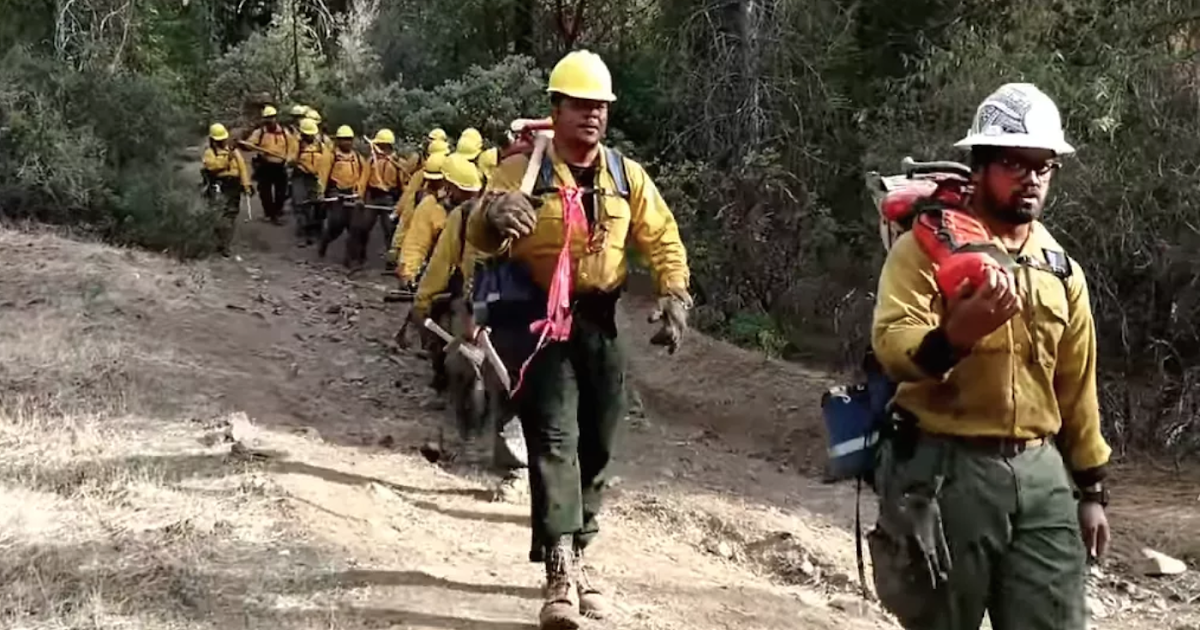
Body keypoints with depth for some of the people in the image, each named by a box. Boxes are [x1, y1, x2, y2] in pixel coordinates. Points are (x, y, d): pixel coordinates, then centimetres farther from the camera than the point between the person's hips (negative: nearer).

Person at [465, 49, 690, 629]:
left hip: (599, 321, 5)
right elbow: (481, 241, -18)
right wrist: (493, 217, -41)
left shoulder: (626, 175, 6)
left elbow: (662, 238, 10)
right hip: (539, 319, -5)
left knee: (596, 445, 11)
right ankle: (560, 573, -18)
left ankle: (575, 557, 28)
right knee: (554, 437, -15)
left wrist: (674, 295, -5)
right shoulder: (522, 170, -7)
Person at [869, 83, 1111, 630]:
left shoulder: (1063, 271, 13)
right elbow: (890, 345, -20)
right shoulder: (928, 245, -5)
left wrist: (1092, 488, 19)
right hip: (946, 468, -5)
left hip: (1040, 472, 5)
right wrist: (956, 333, -40)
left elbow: (1076, 387, 19)